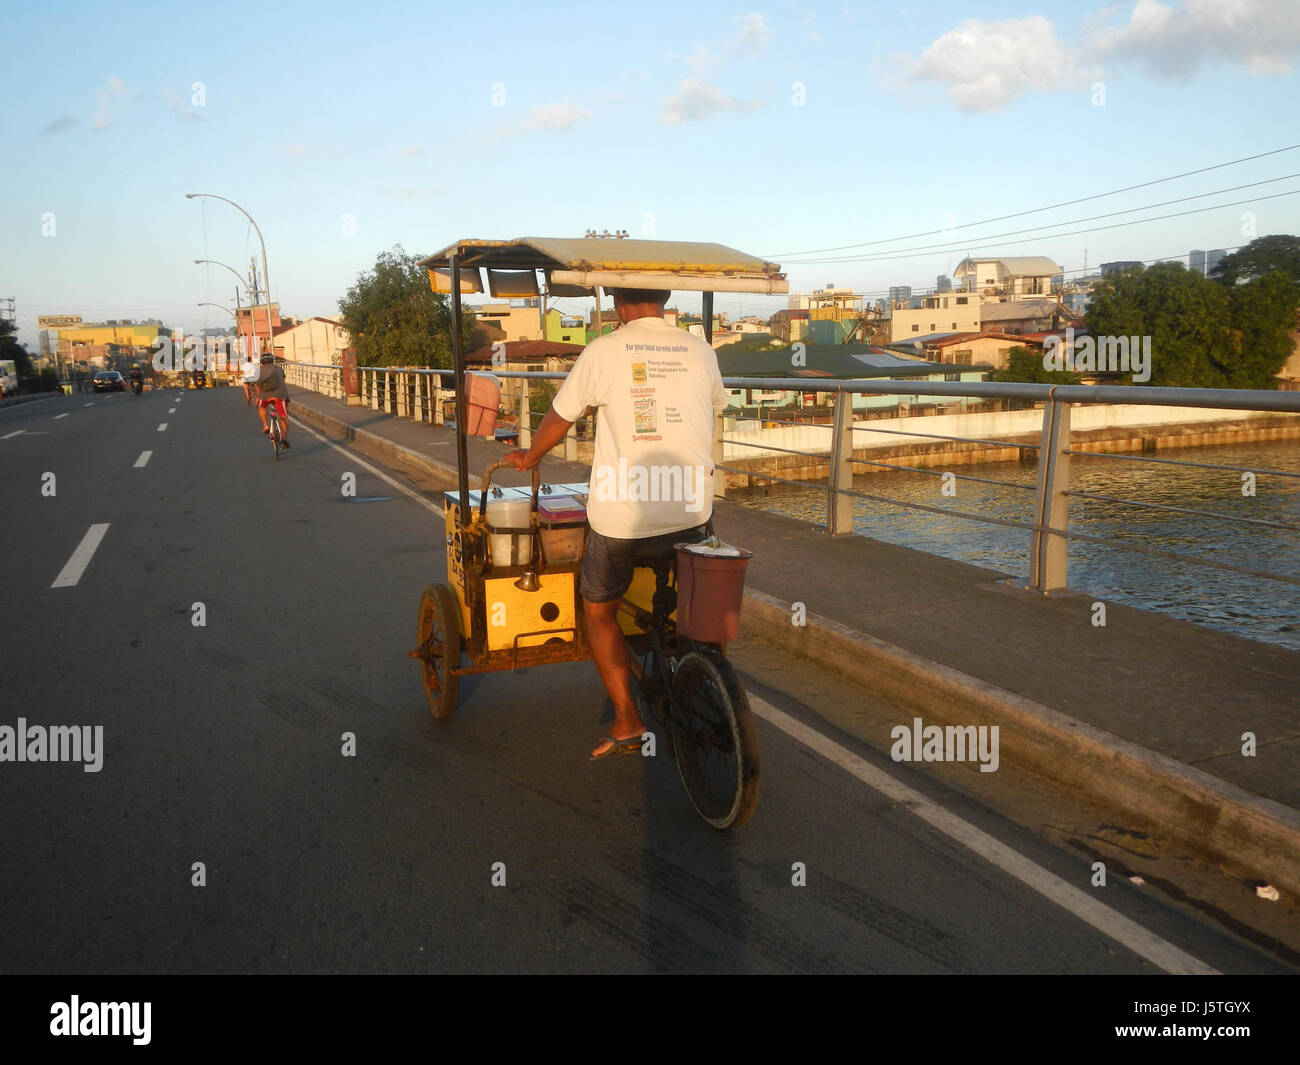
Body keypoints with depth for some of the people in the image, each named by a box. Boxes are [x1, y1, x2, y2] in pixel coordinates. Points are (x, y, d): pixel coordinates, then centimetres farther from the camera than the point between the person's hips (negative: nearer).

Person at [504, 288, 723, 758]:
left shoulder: (603, 352, -3)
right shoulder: (700, 351, 6)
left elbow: (558, 419, 7)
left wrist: (529, 458, 27)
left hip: (620, 517, -3)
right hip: (691, 515, 3)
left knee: (599, 612, 17)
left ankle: (627, 719, 11)